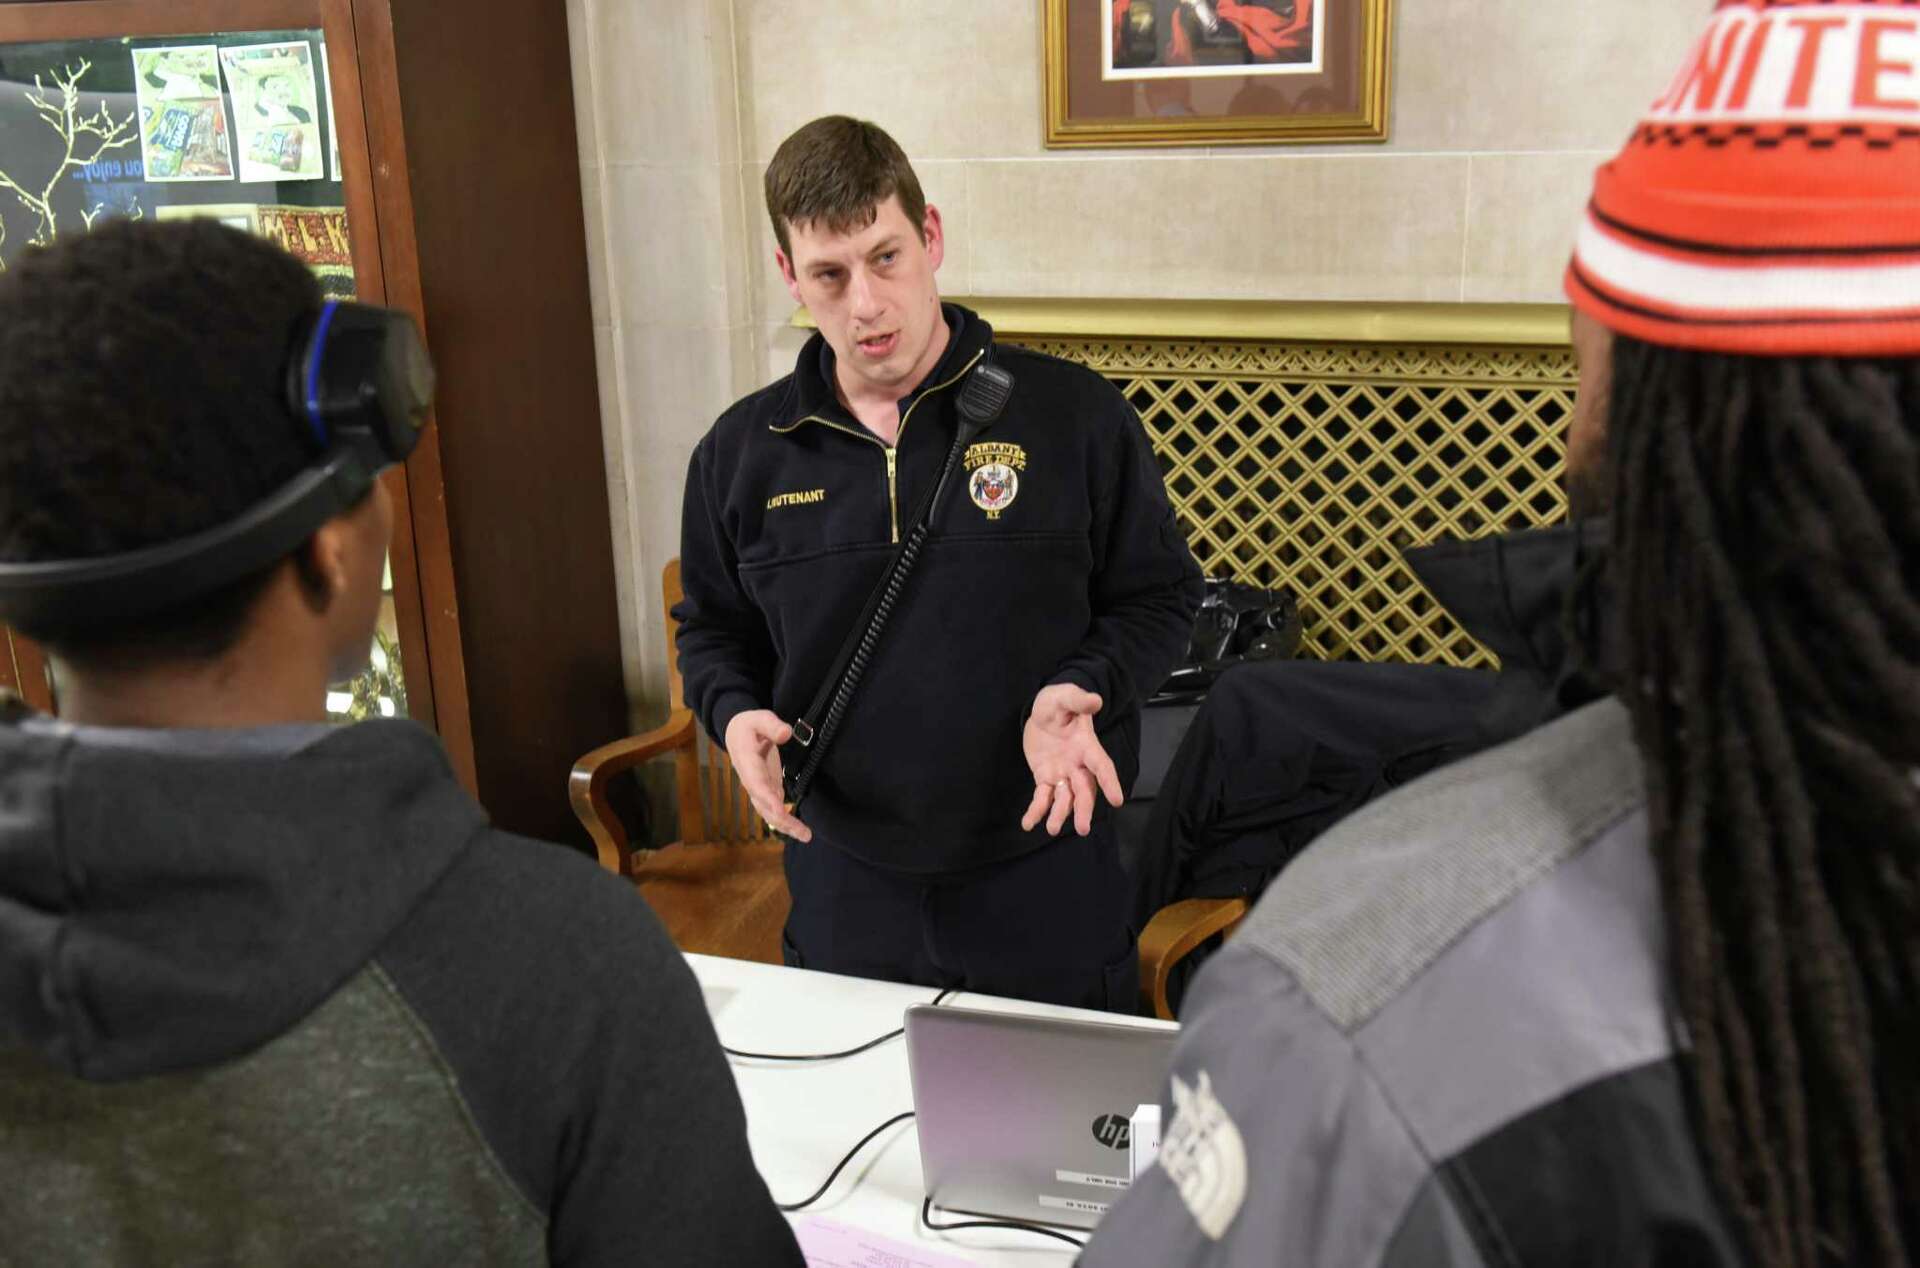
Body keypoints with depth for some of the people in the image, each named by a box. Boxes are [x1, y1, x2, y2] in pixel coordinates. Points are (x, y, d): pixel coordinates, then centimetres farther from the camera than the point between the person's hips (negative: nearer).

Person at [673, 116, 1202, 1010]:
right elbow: (712, 627, 14)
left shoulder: (1075, 417, -7)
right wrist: (735, 711, -7)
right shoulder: (740, 454, 1)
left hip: (1046, 883, -2)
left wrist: (1080, 689, -18)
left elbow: (1159, 597, 1)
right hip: (843, 886, 2)